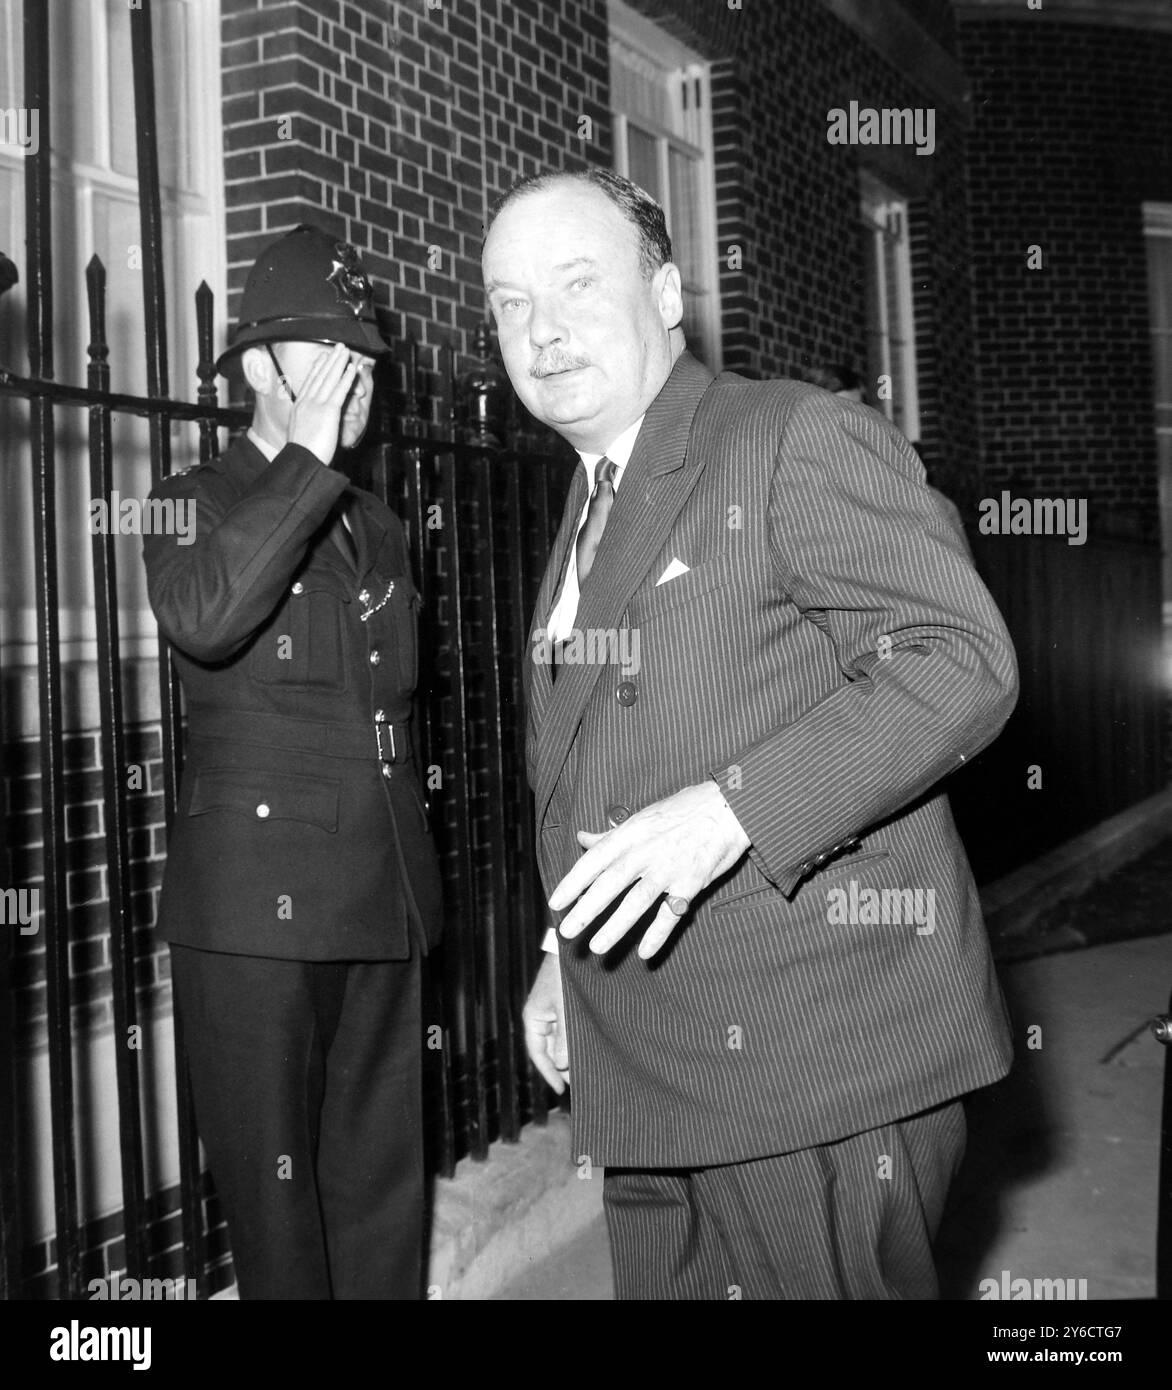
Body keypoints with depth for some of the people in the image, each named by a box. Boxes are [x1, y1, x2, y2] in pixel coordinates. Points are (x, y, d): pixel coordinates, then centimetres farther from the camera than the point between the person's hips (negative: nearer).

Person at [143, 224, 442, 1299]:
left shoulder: (379, 527, 18)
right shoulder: (198, 501, 0)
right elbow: (201, 618, -25)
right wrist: (306, 457, -17)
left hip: (386, 901, 6)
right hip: (255, 904, -5)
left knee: (383, 1179, 12)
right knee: (272, 1182, 3)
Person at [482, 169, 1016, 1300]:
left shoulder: (799, 440, -8)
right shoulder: (587, 515, 19)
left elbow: (961, 660, -18)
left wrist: (729, 813, -26)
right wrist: (566, 962, 16)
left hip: (817, 1062, -7)